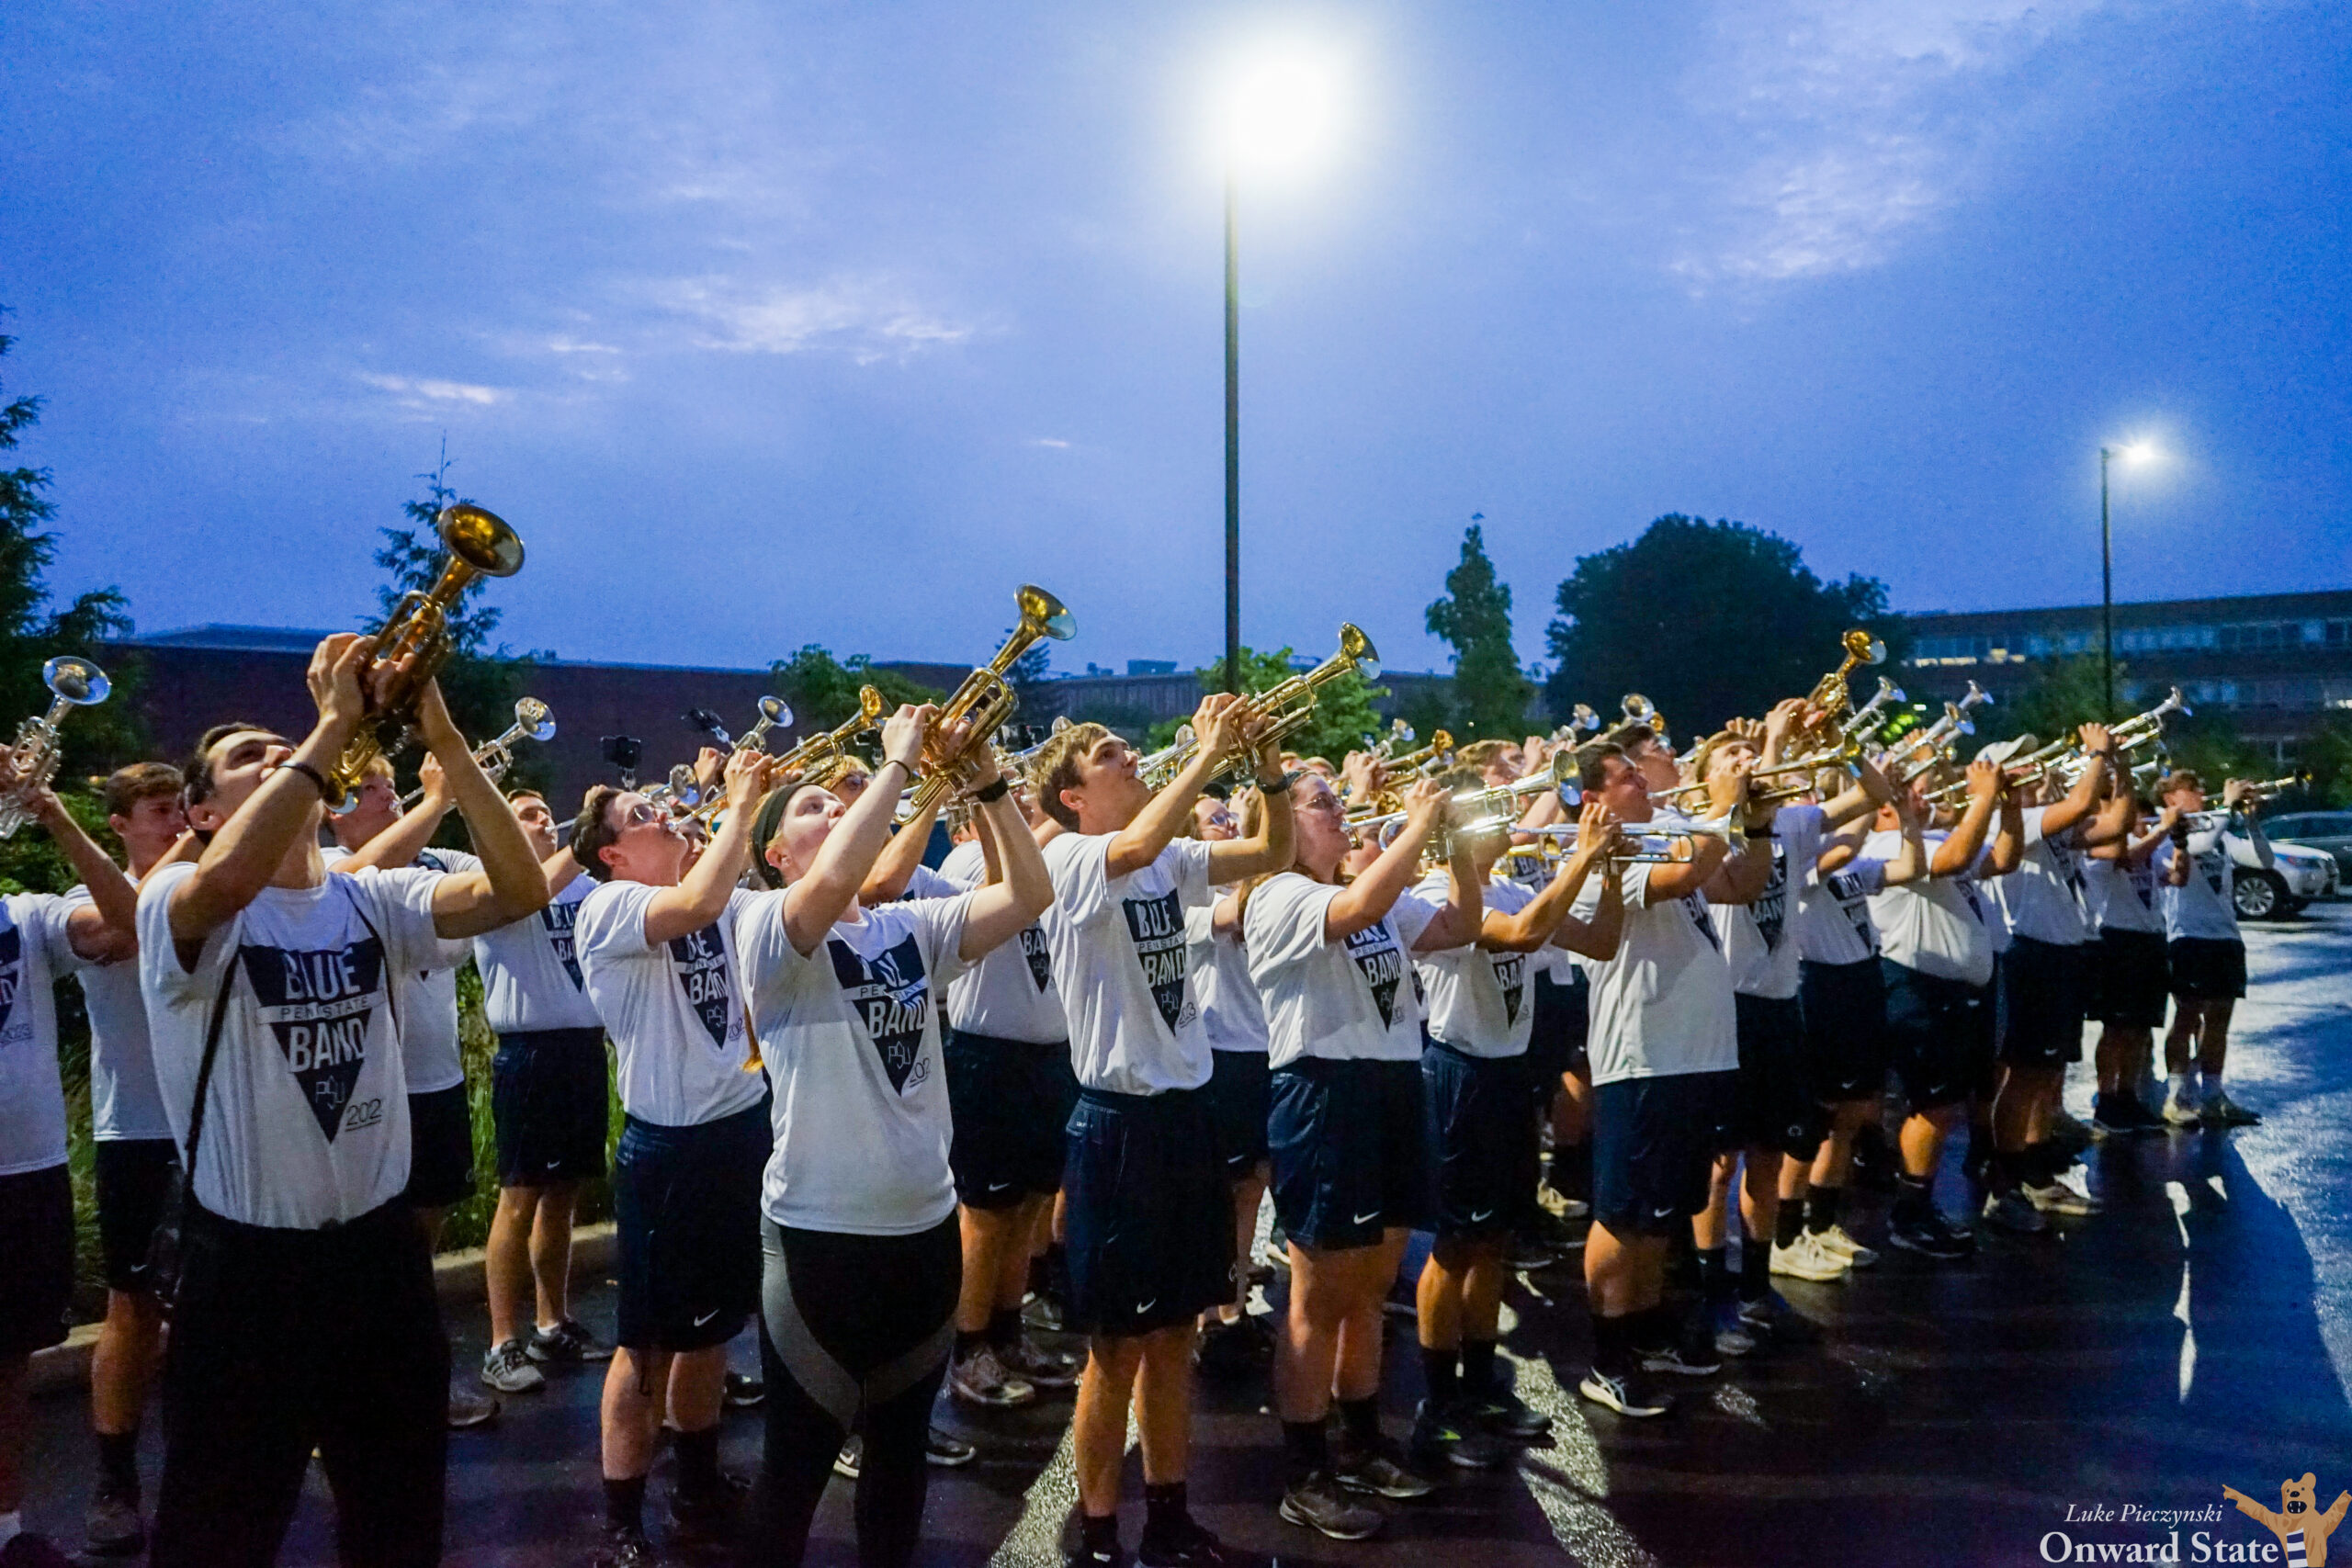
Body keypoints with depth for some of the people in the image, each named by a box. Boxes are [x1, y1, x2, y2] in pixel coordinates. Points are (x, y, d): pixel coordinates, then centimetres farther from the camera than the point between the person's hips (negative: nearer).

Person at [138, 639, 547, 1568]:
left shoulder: (374, 902, 3)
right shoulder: (177, 902, -9)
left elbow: (517, 891, -13)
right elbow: (229, 878, -35)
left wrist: (443, 739, -21)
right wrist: (333, 723, -29)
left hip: (381, 1244, 4)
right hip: (246, 1261, -4)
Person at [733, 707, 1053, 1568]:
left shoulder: (910, 927, 6)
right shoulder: (767, 924, -10)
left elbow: (1030, 893, 0)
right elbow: (834, 881, -32)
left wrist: (985, 782, -8)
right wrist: (897, 762, -23)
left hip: (925, 1222, 6)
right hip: (820, 1232, -5)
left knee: (901, 1442, 20)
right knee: (799, 1457, 9)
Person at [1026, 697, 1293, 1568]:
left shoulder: (1171, 861, 9)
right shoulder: (1068, 861, -13)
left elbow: (1274, 853, 11)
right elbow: (1136, 848, -35)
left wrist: (1265, 764, -4)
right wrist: (1207, 750, -26)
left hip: (1185, 1111, 7)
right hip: (1118, 1122, -7)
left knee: (1174, 1332, 17)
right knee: (1118, 1349, 4)